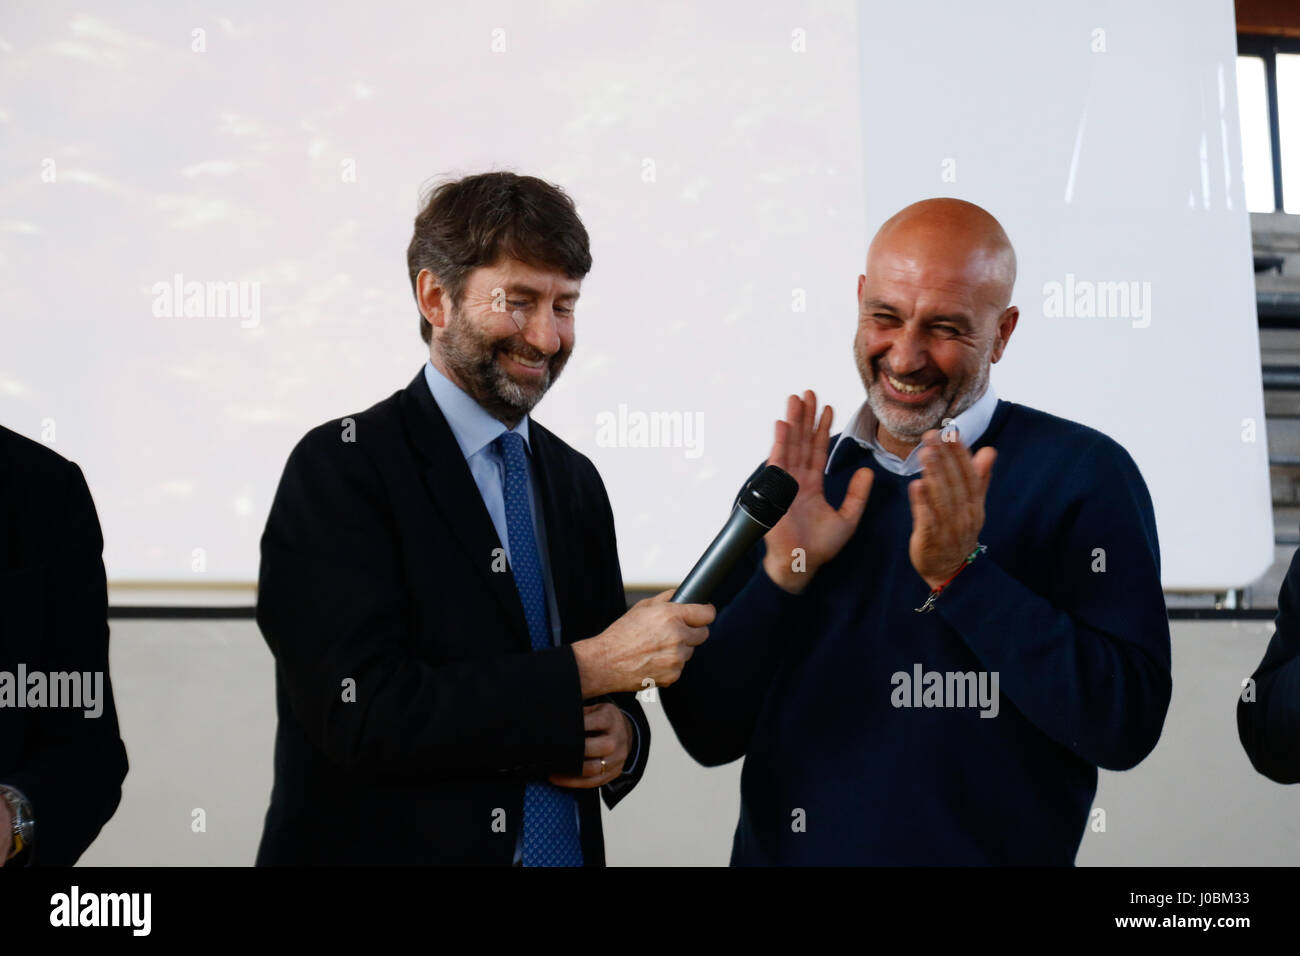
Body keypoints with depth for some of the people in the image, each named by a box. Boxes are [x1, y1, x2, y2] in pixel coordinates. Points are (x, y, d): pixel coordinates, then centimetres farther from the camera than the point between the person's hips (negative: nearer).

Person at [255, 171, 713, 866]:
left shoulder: (575, 481, 7)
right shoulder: (342, 468, -12)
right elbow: (362, 716, -22)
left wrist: (620, 738, -10)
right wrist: (589, 668, -21)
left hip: (568, 846, 6)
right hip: (393, 844, -5)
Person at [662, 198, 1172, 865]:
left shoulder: (1084, 473, -10)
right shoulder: (797, 479, 1)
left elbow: (1126, 727, -19)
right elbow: (707, 734, -2)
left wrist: (961, 574, -23)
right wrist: (783, 572, -15)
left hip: (992, 850, -3)